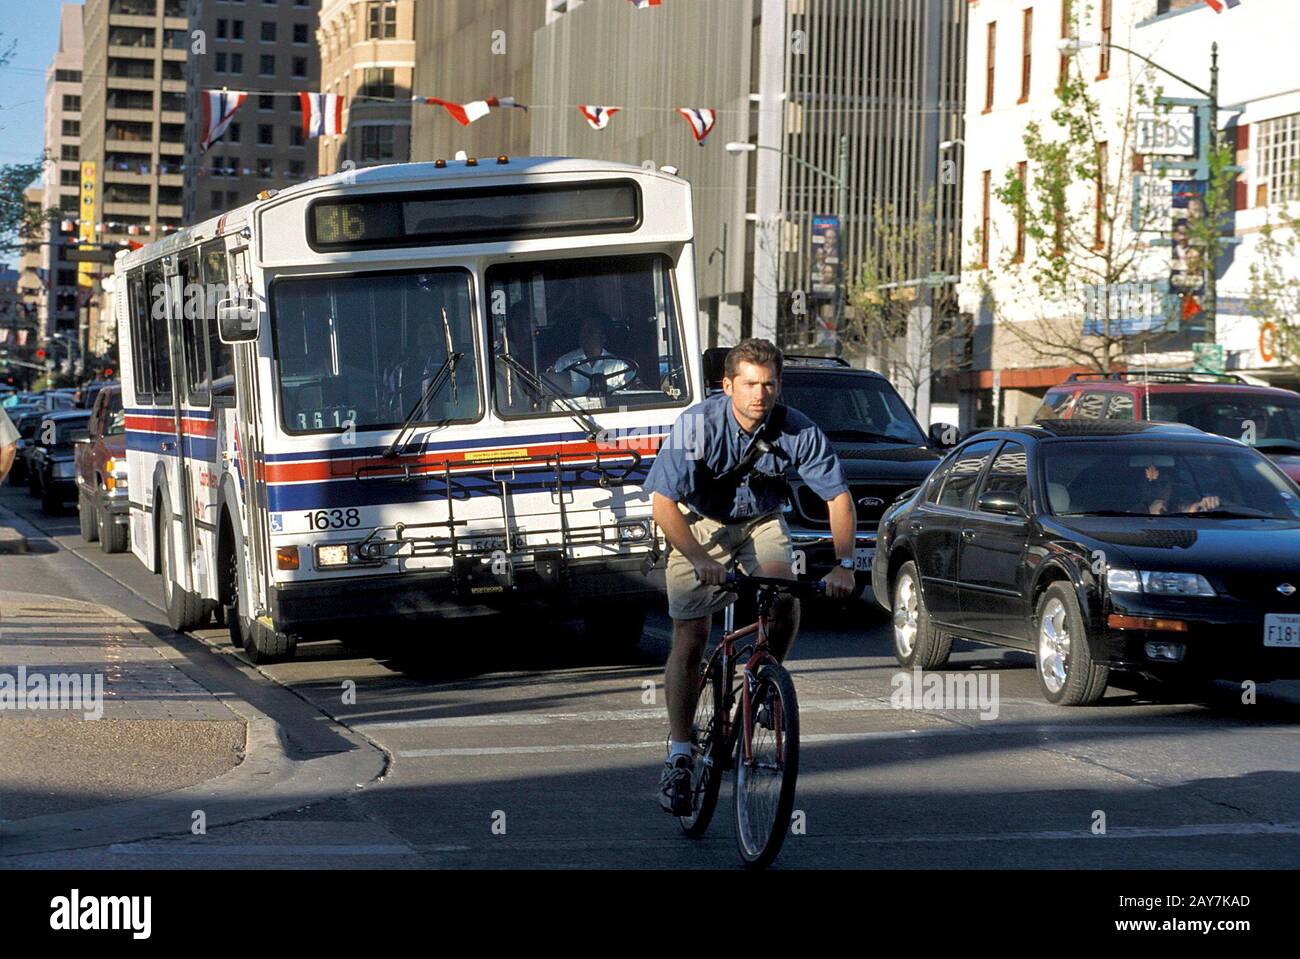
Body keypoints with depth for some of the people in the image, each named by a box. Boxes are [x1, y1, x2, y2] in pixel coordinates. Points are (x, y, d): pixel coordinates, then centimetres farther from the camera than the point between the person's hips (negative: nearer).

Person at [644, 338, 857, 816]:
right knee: (690, 638, -10)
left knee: (785, 595, -27)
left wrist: (843, 564, -26)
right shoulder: (699, 426, -28)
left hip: (761, 520, 2)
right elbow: (663, 502, -29)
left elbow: (839, 496, -14)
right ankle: (679, 757, -2)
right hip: (699, 522, -2)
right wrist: (701, 560, -40)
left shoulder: (798, 431, -21)